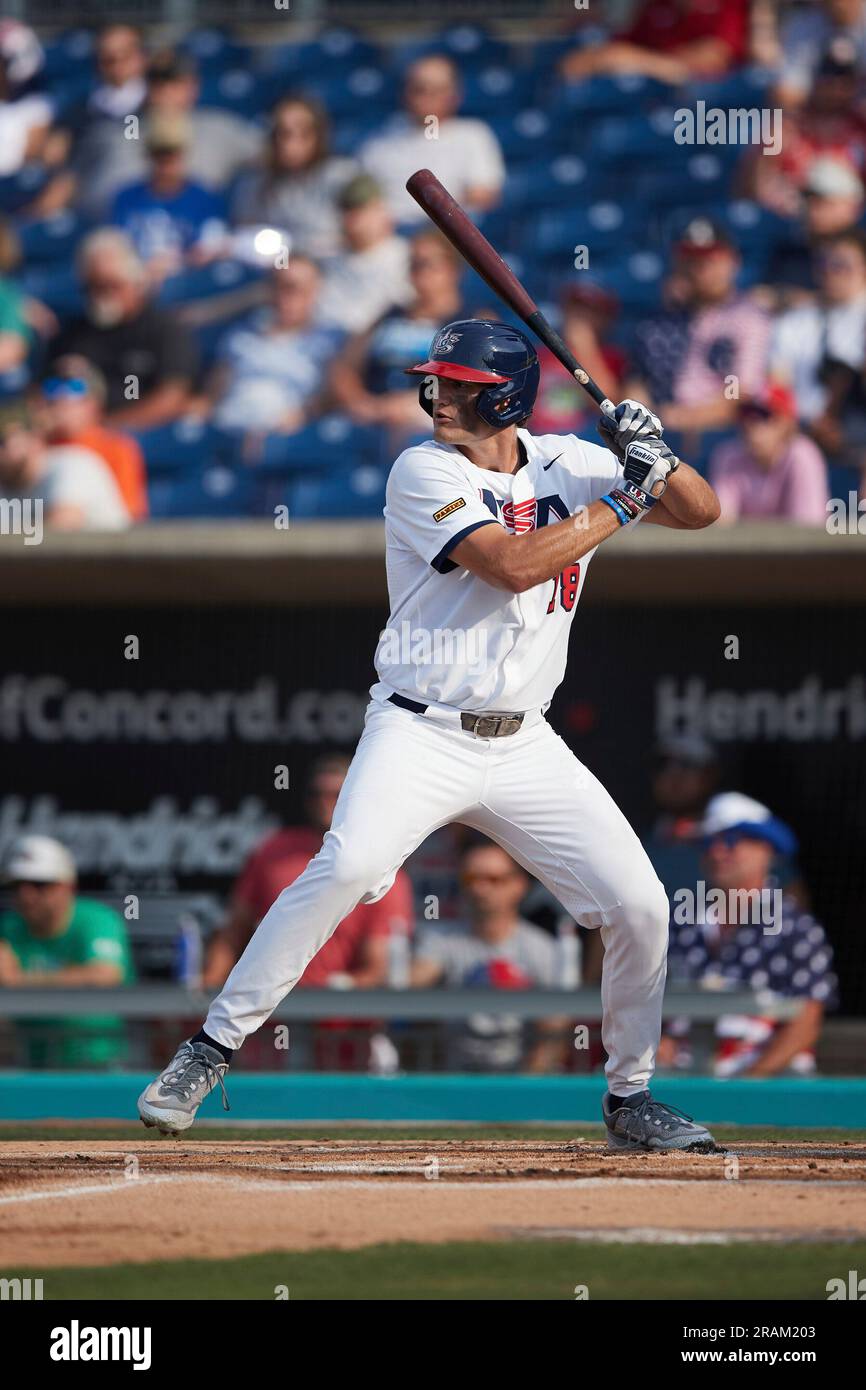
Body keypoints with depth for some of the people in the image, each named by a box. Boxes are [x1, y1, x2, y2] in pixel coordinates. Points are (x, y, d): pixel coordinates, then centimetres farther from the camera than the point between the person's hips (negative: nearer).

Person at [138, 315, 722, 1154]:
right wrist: (623, 499, -16)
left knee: (639, 905, -2)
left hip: (523, 746, 4)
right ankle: (213, 1046, -17)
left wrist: (656, 460, -11)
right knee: (346, 867, -27)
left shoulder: (567, 465, 6)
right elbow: (513, 564, -21)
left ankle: (629, 1098, 17)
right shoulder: (425, 473, -8)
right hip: (420, 733, -4)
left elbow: (700, 512, 10)